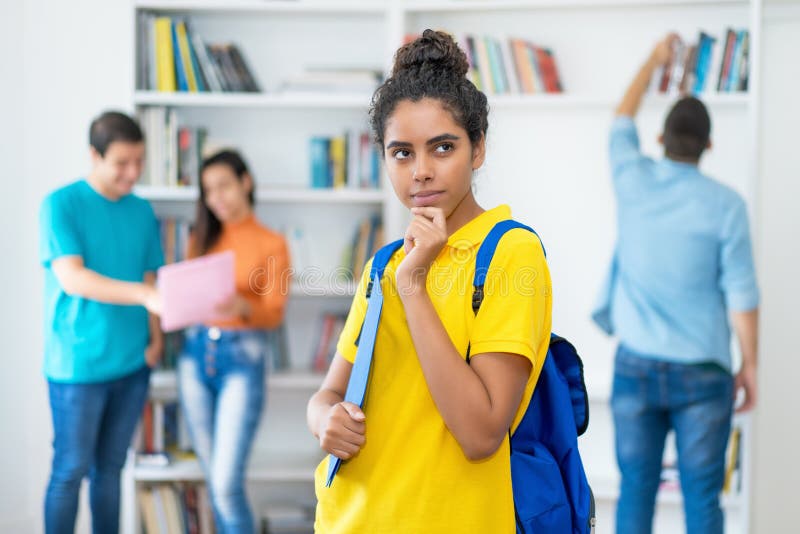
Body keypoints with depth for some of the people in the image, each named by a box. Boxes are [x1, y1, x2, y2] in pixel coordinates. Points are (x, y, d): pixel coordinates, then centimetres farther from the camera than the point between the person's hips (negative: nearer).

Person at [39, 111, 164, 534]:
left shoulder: (142, 212, 8)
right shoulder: (61, 205, -8)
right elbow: (71, 278, -18)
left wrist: (155, 337, -1)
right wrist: (143, 295, -29)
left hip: (132, 364, 5)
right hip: (78, 365, -5)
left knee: (110, 468, 13)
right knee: (71, 470, 2)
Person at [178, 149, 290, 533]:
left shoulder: (272, 244, 0)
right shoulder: (201, 238, 12)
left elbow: (274, 313, -8)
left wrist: (242, 308, -28)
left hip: (242, 358, -4)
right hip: (196, 354, 5)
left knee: (227, 483, -12)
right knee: (213, 477, 8)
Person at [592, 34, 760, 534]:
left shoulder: (633, 180, 0)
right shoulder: (725, 203, -8)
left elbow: (622, 119, 20)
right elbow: (741, 294, -7)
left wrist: (653, 62, 35)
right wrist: (750, 365, 4)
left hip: (637, 366, 2)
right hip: (702, 371, -2)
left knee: (636, 491, 7)